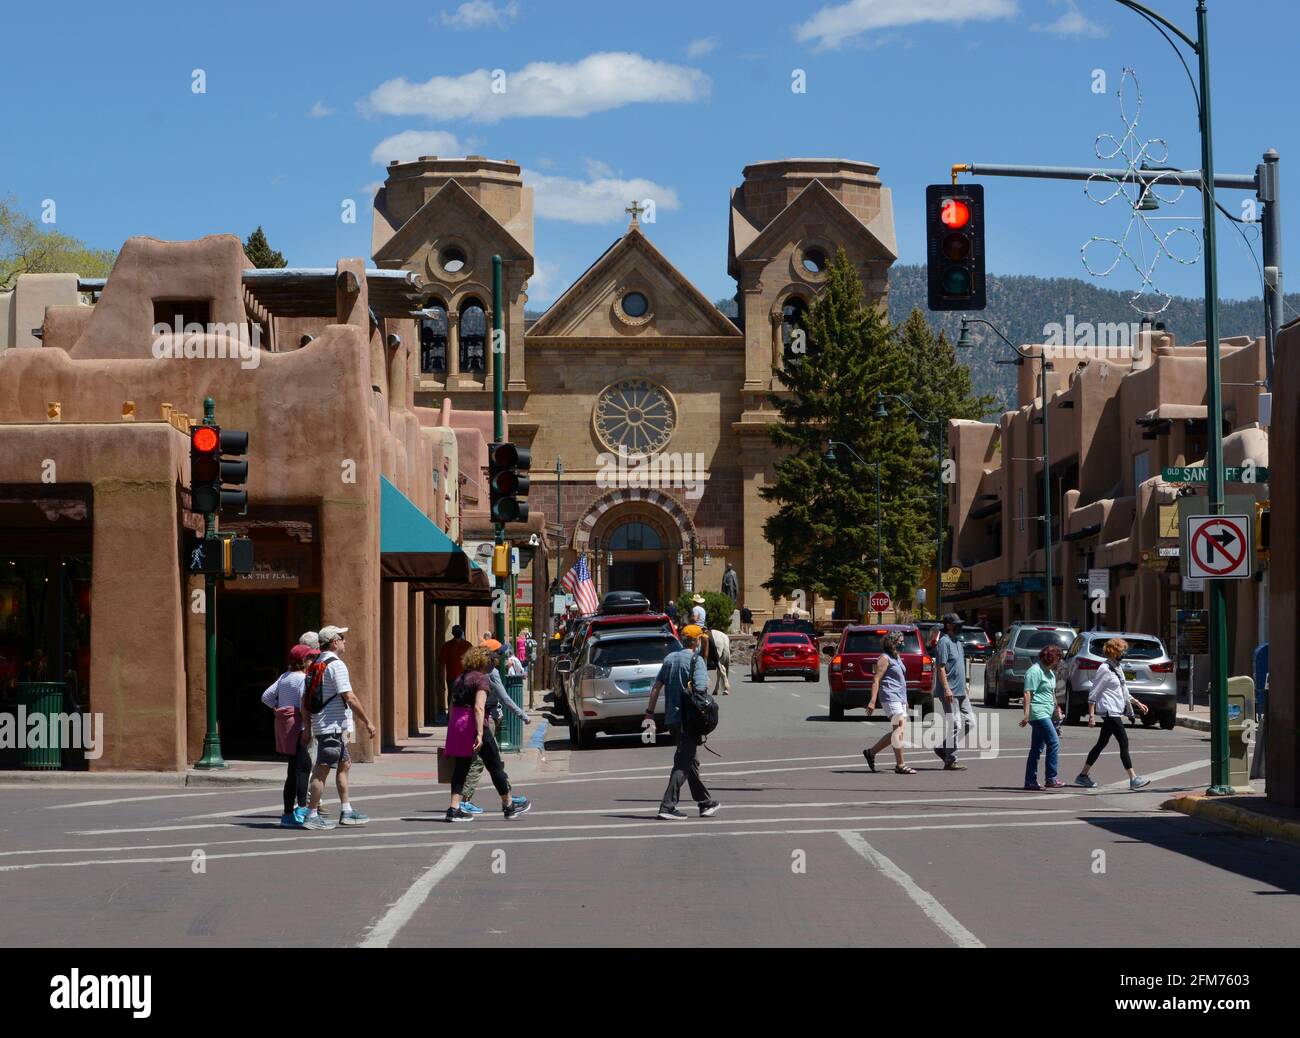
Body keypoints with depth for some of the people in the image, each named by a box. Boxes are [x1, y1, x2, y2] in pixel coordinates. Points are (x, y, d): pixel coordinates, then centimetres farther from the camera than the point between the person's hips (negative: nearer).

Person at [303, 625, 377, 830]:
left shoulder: (316, 665, 14)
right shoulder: (336, 665, -14)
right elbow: (350, 698, -18)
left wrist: (307, 728, 22)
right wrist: (367, 722, -12)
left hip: (320, 725, 10)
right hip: (333, 726, -10)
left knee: (344, 765, 16)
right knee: (323, 769, -7)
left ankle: (346, 811, 18)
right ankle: (312, 815, -5)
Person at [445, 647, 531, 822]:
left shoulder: (460, 678, 14)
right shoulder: (481, 679, -10)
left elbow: (453, 706, 14)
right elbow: (479, 707, -21)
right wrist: (479, 734, -25)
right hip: (476, 727, -7)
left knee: (461, 767, 8)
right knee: (495, 766, 5)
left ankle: (454, 809, 0)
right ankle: (509, 806, 16)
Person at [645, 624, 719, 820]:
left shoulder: (669, 658, 11)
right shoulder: (696, 660, -10)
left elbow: (656, 686, 11)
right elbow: (701, 688, -20)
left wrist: (650, 712, 14)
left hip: (671, 718, 8)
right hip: (688, 719, -8)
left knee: (691, 761, 17)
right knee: (684, 763, -5)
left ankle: (706, 803, 27)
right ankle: (668, 805, -13)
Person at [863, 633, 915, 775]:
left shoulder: (896, 658, 21)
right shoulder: (885, 658, -7)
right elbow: (876, 679, -14)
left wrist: (905, 701, 27)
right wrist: (872, 701, -22)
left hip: (900, 699, 10)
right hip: (890, 697, -10)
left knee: (897, 732, 8)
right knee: (898, 730, -13)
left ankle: (871, 752, 19)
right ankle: (900, 765, -12)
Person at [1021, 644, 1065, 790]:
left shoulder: (1049, 672, 20)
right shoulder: (1035, 671, -11)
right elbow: (1028, 693, -17)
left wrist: (1056, 708, 29)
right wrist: (1027, 714, -22)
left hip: (1045, 715, 10)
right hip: (1038, 713, -10)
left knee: (1037, 748, 9)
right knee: (1054, 743, -12)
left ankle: (1030, 781, 11)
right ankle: (1051, 779, -9)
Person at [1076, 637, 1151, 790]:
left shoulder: (1118, 668, 15)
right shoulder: (1105, 669, -13)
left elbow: (1124, 692, 26)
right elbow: (1093, 694, -13)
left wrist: (1137, 703, 21)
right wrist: (1091, 716, -15)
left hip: (1115, 712, 10)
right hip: (1110, 711, -10)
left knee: (1101, 743, 13)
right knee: (1124, 743, -11)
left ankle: (1083, 775, 19)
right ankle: (1133, 779, -11)